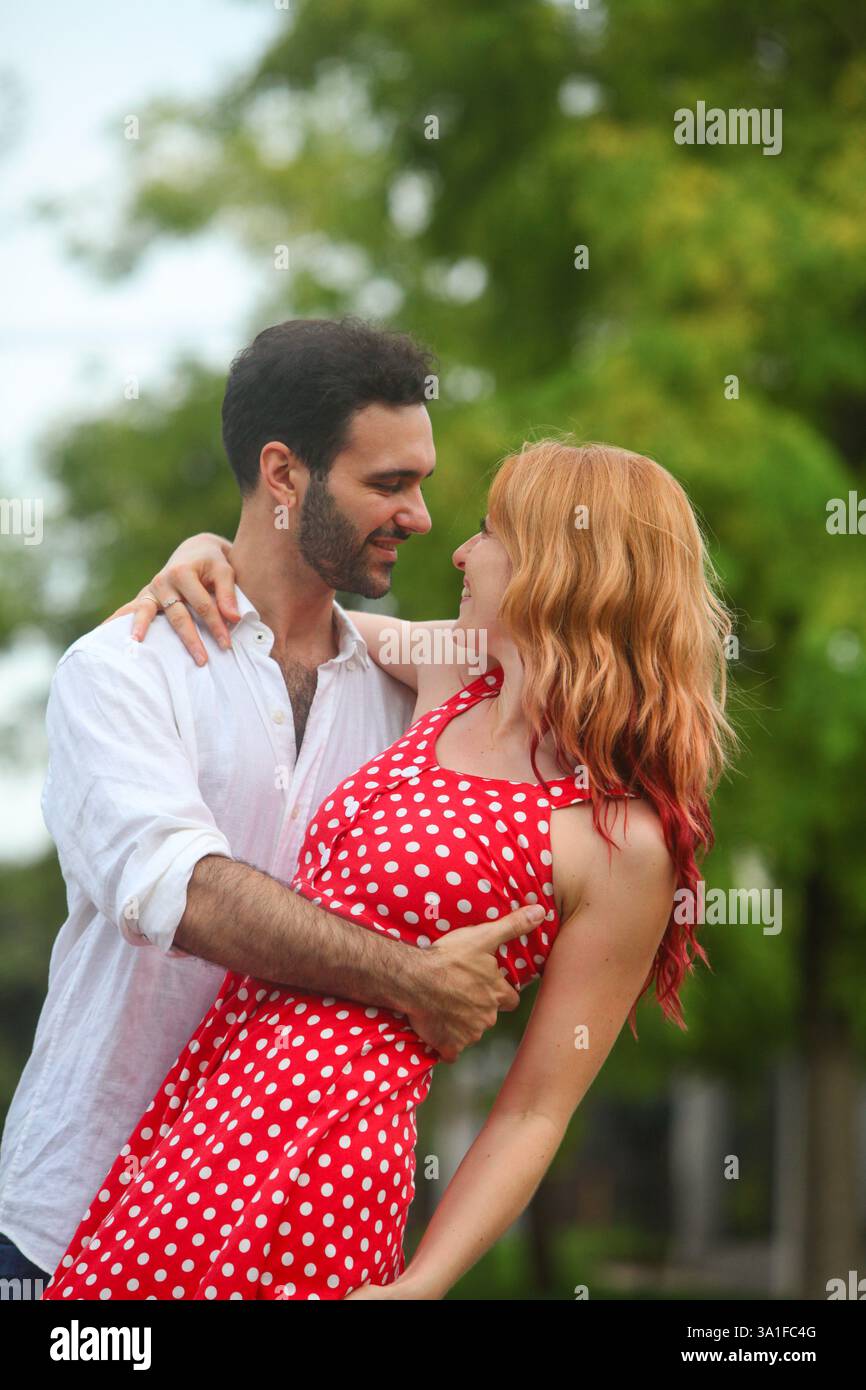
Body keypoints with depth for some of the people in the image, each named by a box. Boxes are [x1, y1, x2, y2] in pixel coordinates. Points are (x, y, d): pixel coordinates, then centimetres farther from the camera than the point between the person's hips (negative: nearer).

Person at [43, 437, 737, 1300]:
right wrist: (205, 555, 8)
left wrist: (419, 1286, -17)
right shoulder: (452, 677, 9)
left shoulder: (624, 842, -12)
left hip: (323, 1158, -8)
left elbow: (533, 1115, -10)